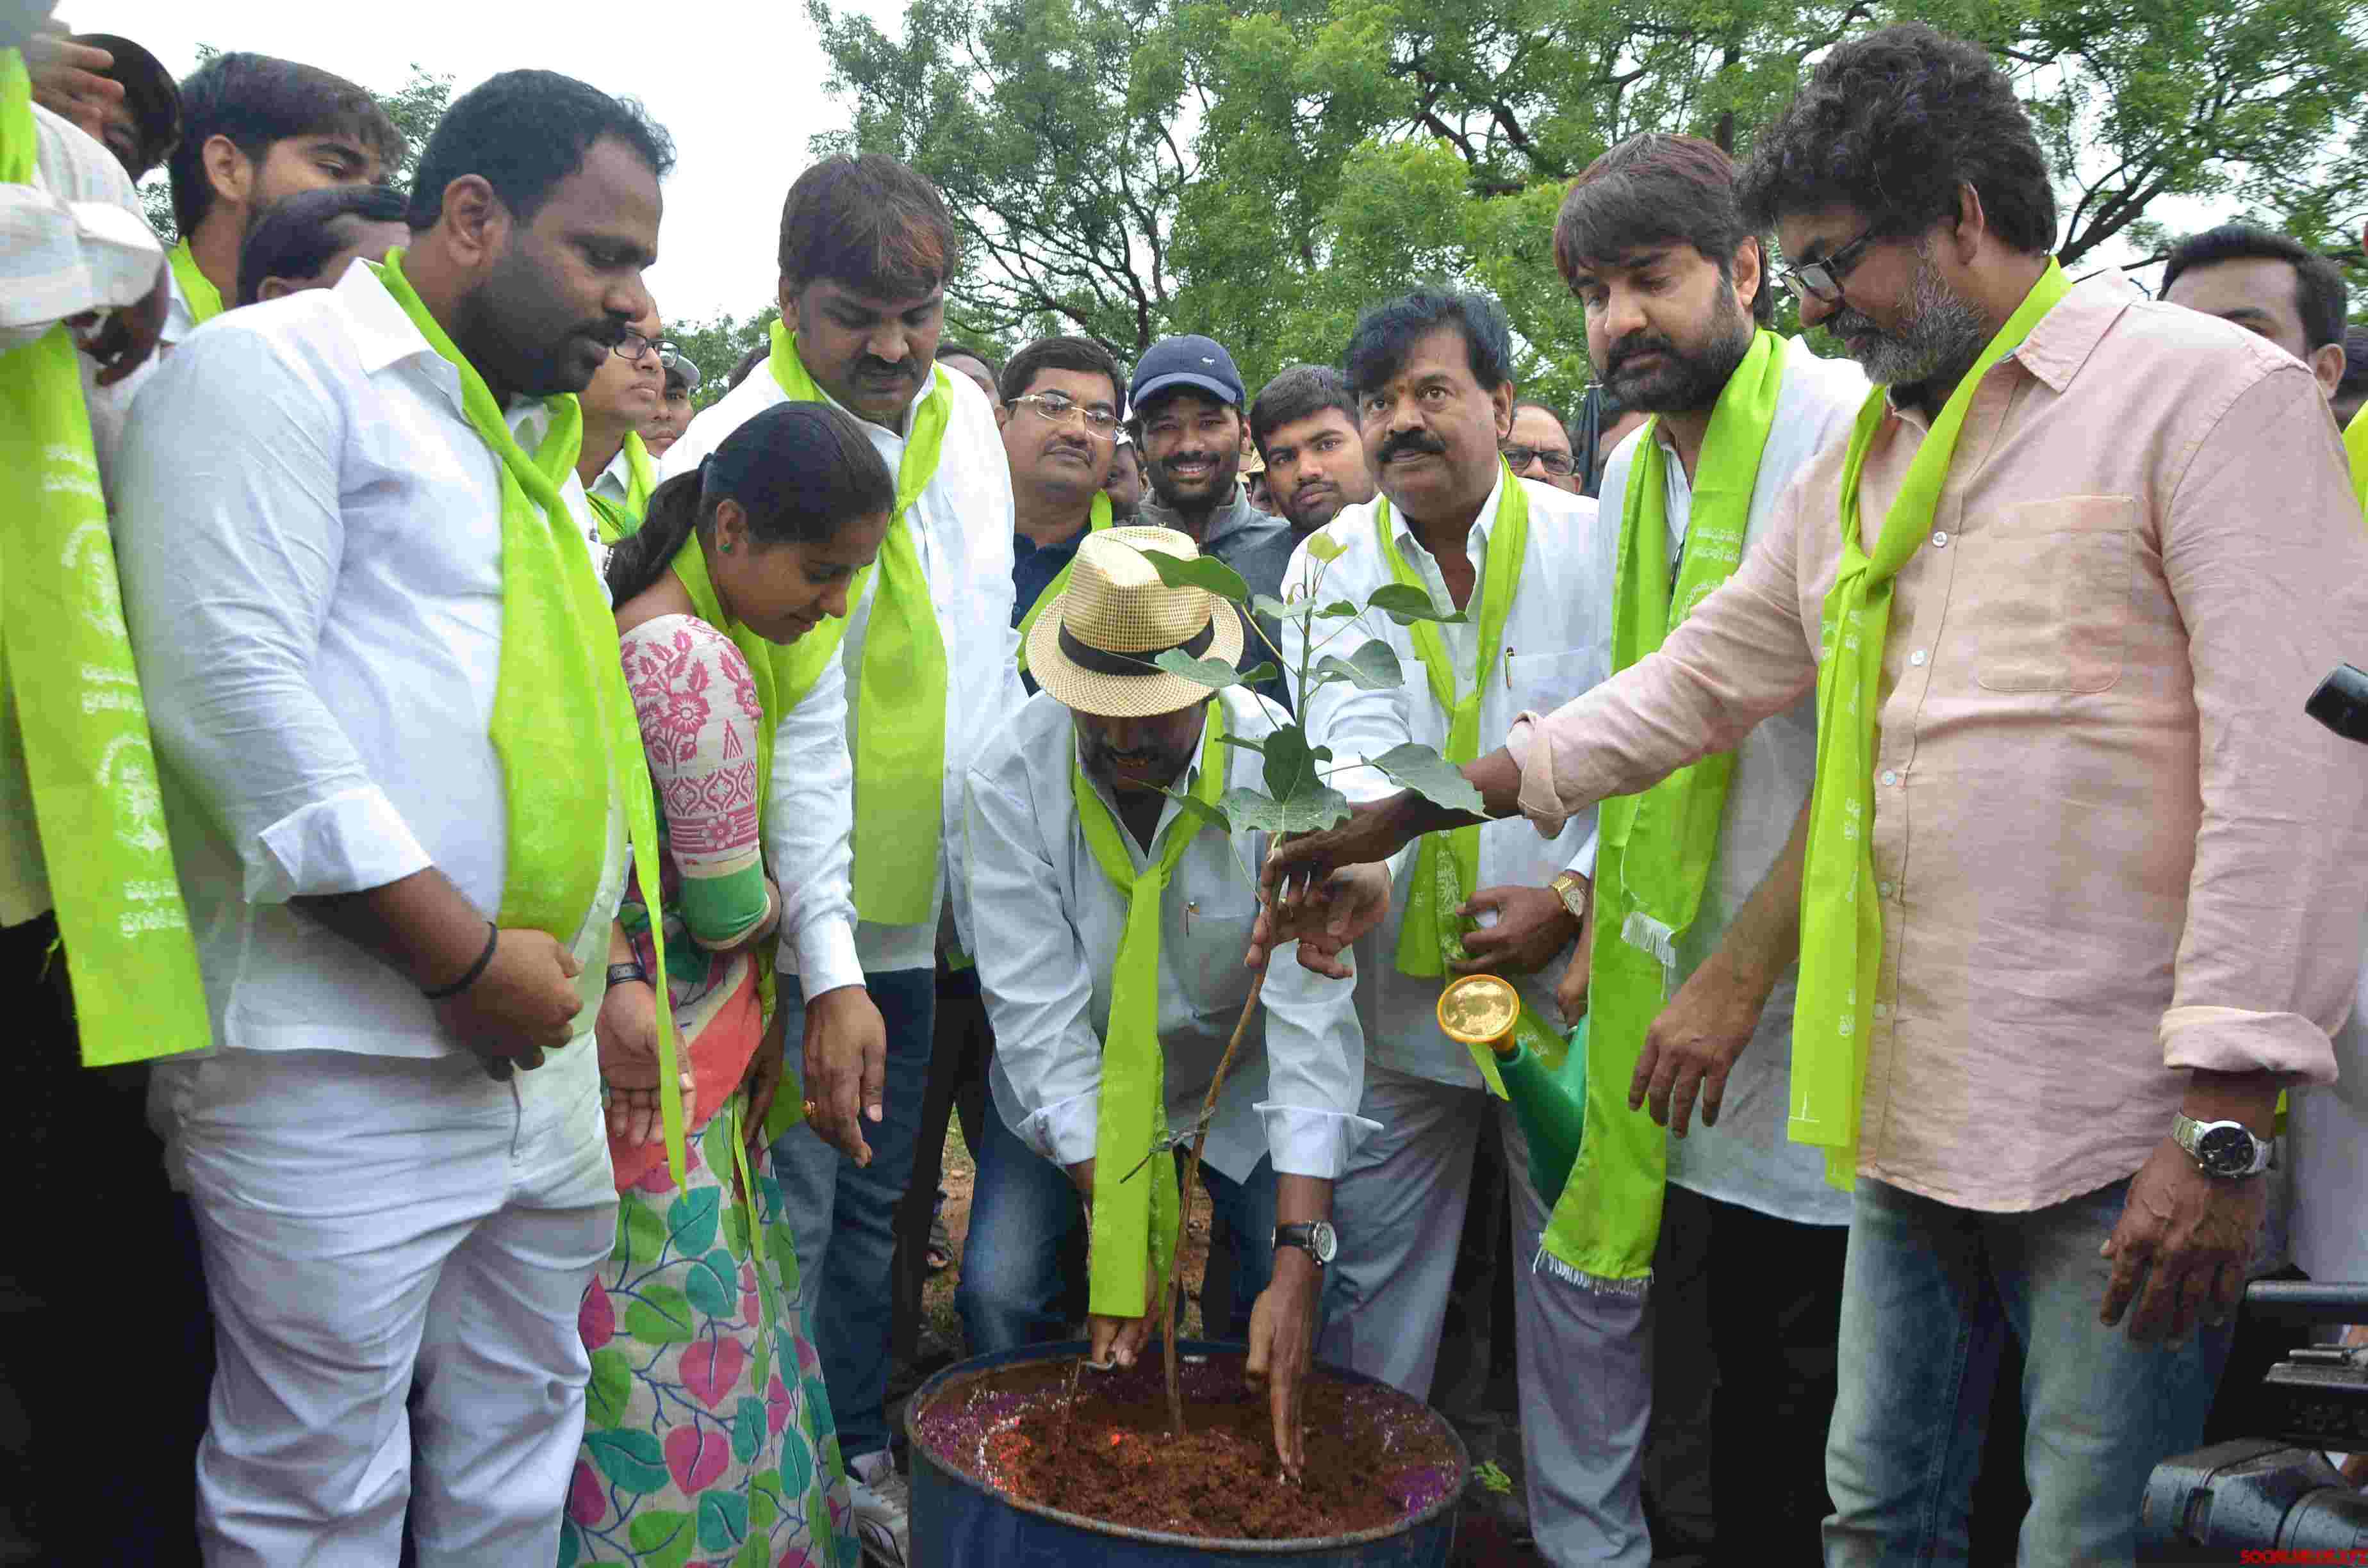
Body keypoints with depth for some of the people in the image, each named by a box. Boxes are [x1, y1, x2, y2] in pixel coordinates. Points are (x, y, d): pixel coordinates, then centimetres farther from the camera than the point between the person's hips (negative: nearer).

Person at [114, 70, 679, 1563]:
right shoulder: (276, 369, -5)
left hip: (540, 1048, 8)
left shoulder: (538, 442, 21)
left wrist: (578, 960, 12)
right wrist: (467, 955, -18)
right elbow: (231, 682, -17)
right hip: (340, 1065, -8)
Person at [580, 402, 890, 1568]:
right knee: (686, 1344, 1)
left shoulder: (635, 626, 9)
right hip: (681, 1061, -9)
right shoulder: (701, 661, -21)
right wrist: (784, 901, 5)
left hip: (636, 1035, 9)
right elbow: (728, 907, -16)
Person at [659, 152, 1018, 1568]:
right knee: (786, 1219, 2)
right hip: (794, 928, -6)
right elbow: (789, 738, -22)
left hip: (914, 912, 7)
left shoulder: (962, 411, 5)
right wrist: (831, 972, -23)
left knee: (874, 1202, 18)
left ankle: (862, 1453, 33)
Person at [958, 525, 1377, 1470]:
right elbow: (1038, 1011, -26)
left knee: (1293, 1305, -13)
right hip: (1072, 1079, 1)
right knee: (998, 1293, -12)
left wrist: (1298, 1261, -40)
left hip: (1240, 1071, 0)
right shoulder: (1013, 780, -24)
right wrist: (1117, 1242, -31)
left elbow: (1312, 1017, -32)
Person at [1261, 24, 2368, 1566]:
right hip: (1913, 1112, 7)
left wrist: (2228, 1120, -18)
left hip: (2121, 1137, -6)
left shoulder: (2213, 392, -6)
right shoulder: (1860, 462, 17)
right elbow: (1695, 682, 19)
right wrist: (1429, 803, 13)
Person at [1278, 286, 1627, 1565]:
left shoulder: (1597, 548, -3)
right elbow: (1350, 745, -11)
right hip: (1395, 992, 2)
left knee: (1585, 1284, 9)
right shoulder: (1329, 567, 3)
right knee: (1371, 1279, 12)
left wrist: (1571, 896, -12)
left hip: (1568, 983, -1)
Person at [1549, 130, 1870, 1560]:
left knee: (1814, 1376, 2)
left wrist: (1734, 976, -18)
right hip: (1706, 987, 7)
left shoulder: (1846, 428, -14)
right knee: (1750, 1353, 17)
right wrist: (1608, 927, 13)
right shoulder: (1639, 466, 11)